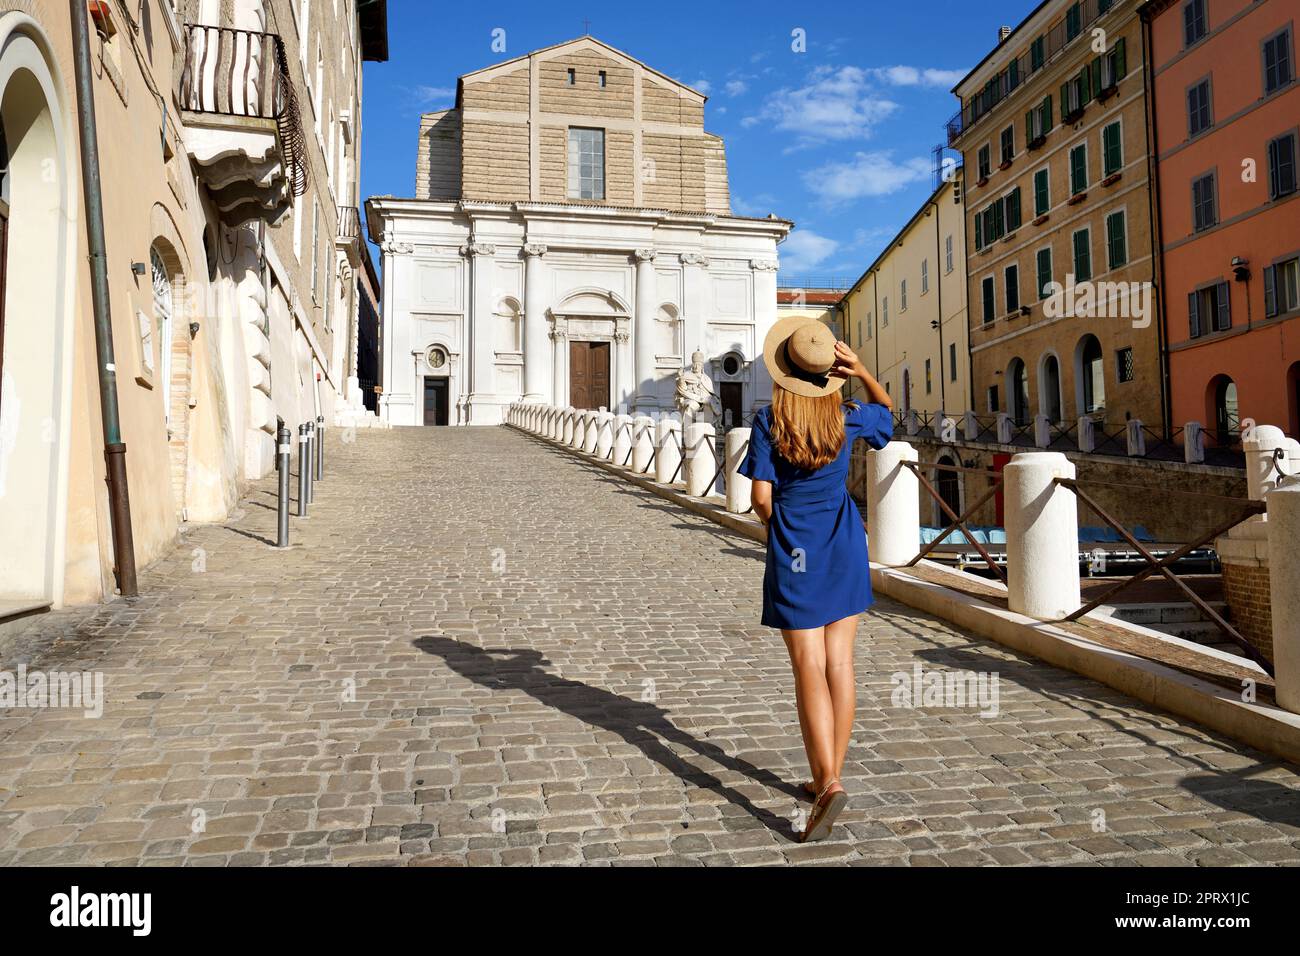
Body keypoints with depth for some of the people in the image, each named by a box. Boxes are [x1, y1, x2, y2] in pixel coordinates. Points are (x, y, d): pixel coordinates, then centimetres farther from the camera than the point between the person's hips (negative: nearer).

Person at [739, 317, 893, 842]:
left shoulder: (769, 421, -11)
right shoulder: (847, 418, -1)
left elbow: (761, 498, -12)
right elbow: (889, 412, 22)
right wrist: (862, 371, 4)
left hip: (794, 554, -3)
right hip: (844, 549, 4)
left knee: (809, 667, -2)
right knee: (840, 663, 10)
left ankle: (828, 782, -16)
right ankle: (827, 778, 20)